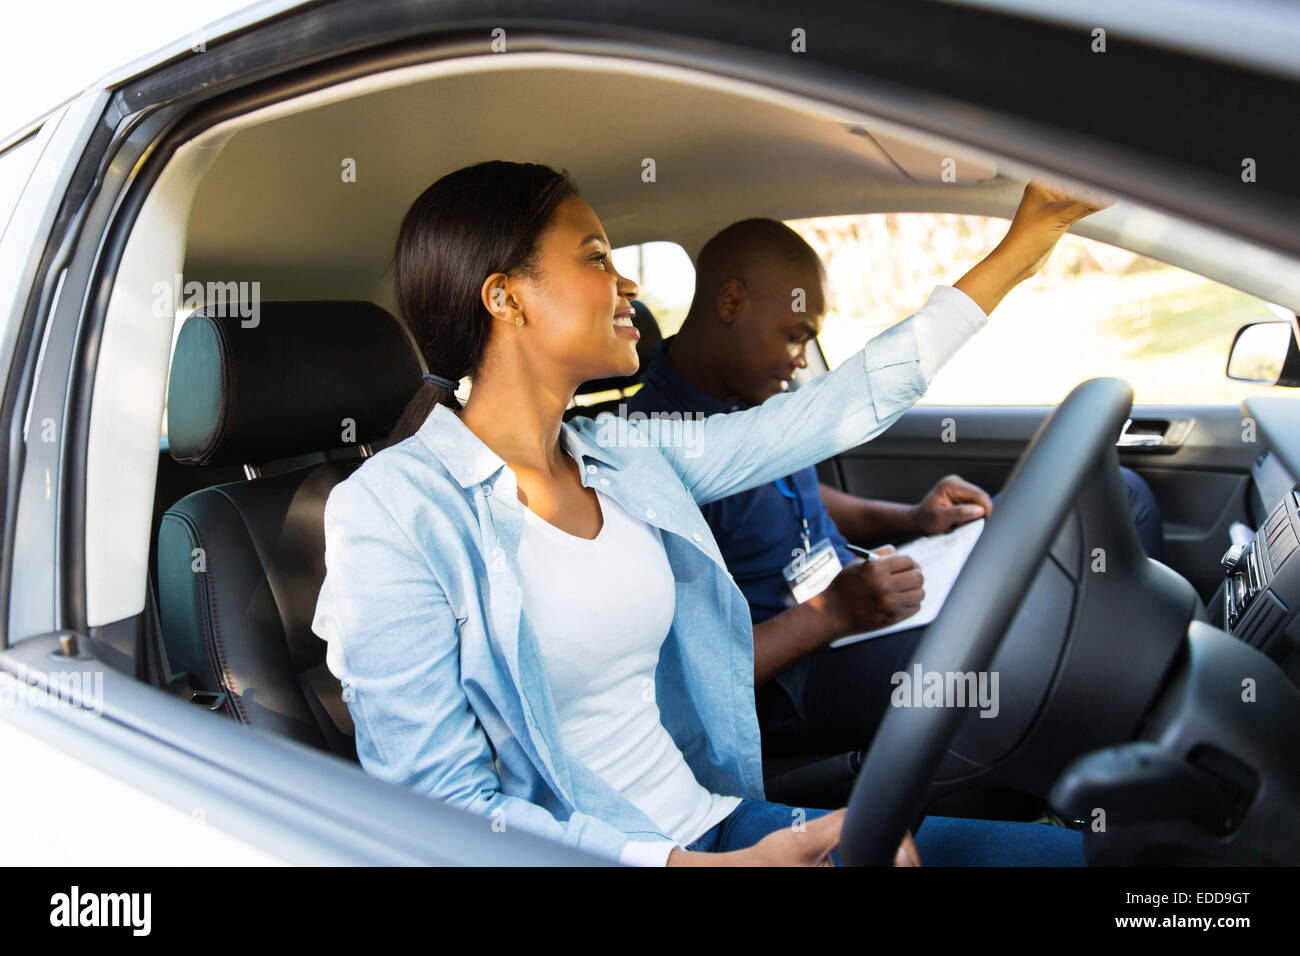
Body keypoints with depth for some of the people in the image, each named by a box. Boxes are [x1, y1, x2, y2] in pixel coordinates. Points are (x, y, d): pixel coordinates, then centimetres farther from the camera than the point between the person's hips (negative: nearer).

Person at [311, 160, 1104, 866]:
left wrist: (1014, 256, 18)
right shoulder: (392, 511, -14)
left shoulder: (629, 460, 5)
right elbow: (442, 811, -17)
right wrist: (714, 867, -25)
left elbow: (835, 411, 13)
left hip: (717, 820, 7)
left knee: (1062, 849, -5)